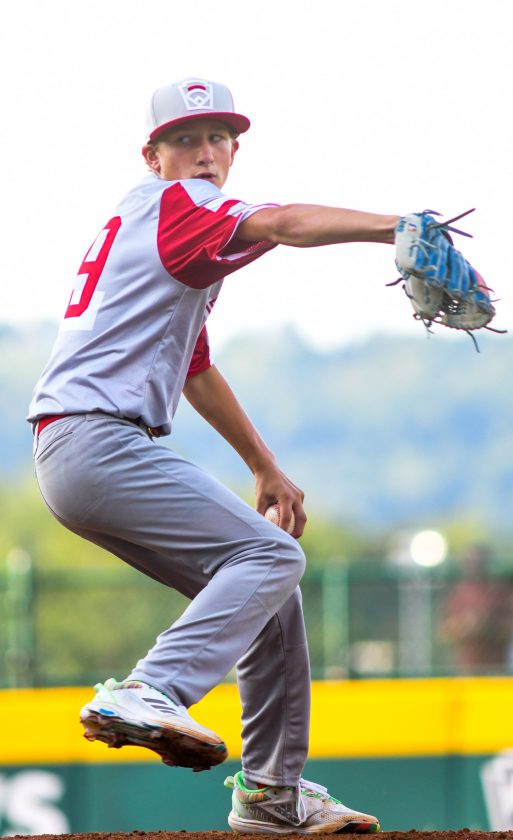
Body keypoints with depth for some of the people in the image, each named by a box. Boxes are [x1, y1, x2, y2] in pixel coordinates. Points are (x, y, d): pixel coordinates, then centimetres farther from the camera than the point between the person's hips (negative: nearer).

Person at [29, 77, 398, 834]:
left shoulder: (191, 243, 26)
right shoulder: (172, 204, -5)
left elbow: (195, 370, 36)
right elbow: (282, 225, -25)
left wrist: (266, 469, 36)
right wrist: (395, 228, -36)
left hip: (89, 452, 10)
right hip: (96, 439, -10)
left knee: (269, 587, 13)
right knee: (270, 554, -19)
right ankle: (149, 693, -35)